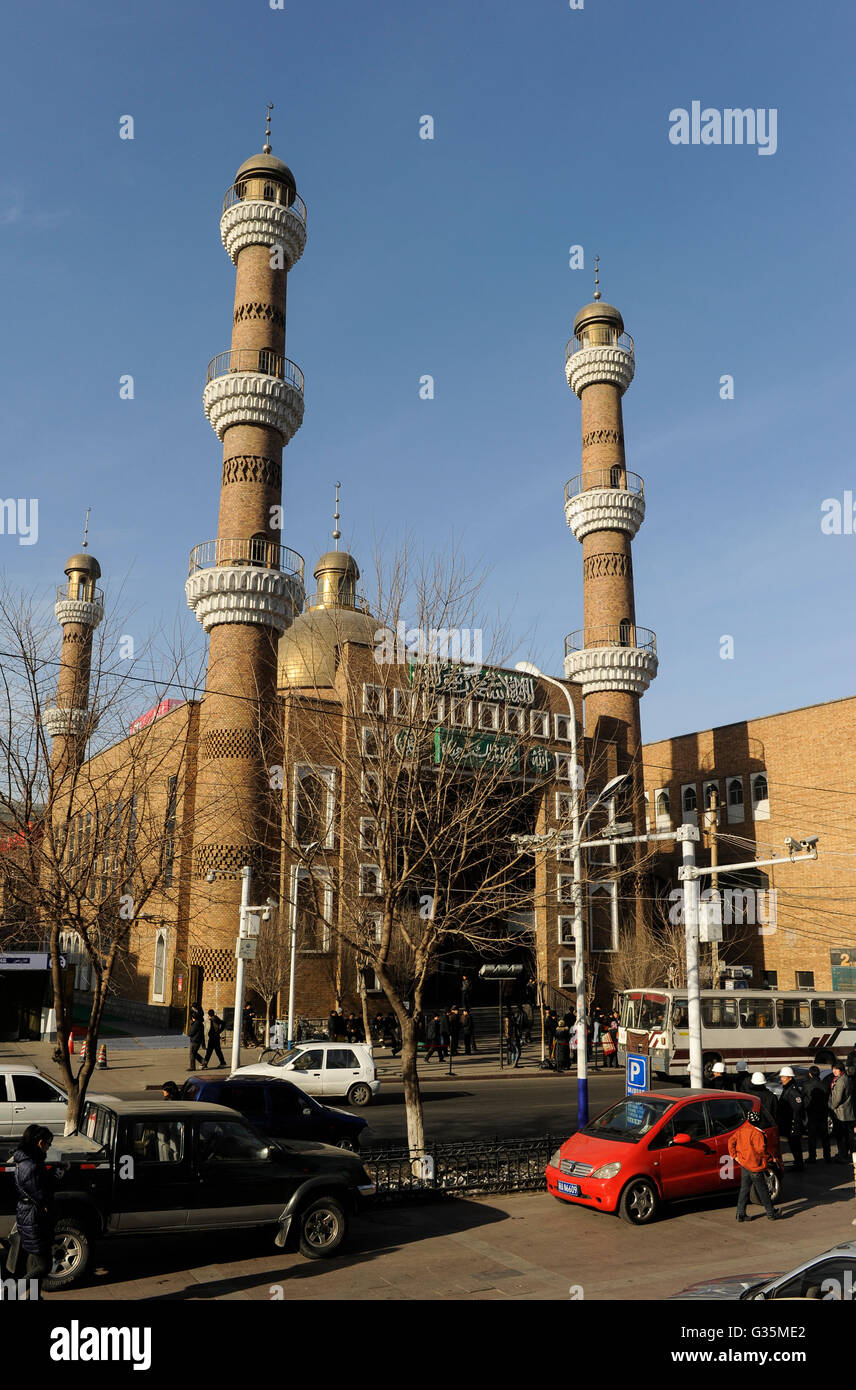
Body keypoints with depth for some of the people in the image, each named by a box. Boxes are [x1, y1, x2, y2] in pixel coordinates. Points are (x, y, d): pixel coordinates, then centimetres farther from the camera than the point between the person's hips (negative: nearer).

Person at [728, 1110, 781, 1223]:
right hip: (755, 1166, -6)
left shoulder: (741, 1130, 4)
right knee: (762, 1190, 7)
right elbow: (761, 1149, -23)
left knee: (744, 1189, 12)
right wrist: (768, 1156, -5)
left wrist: (734, 1155, 10)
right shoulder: (757, 1133, -19)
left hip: (743, 1164, 7)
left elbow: (731, 1142, 8)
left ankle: (740, 1214, 13)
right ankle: (771, 1213, 20)